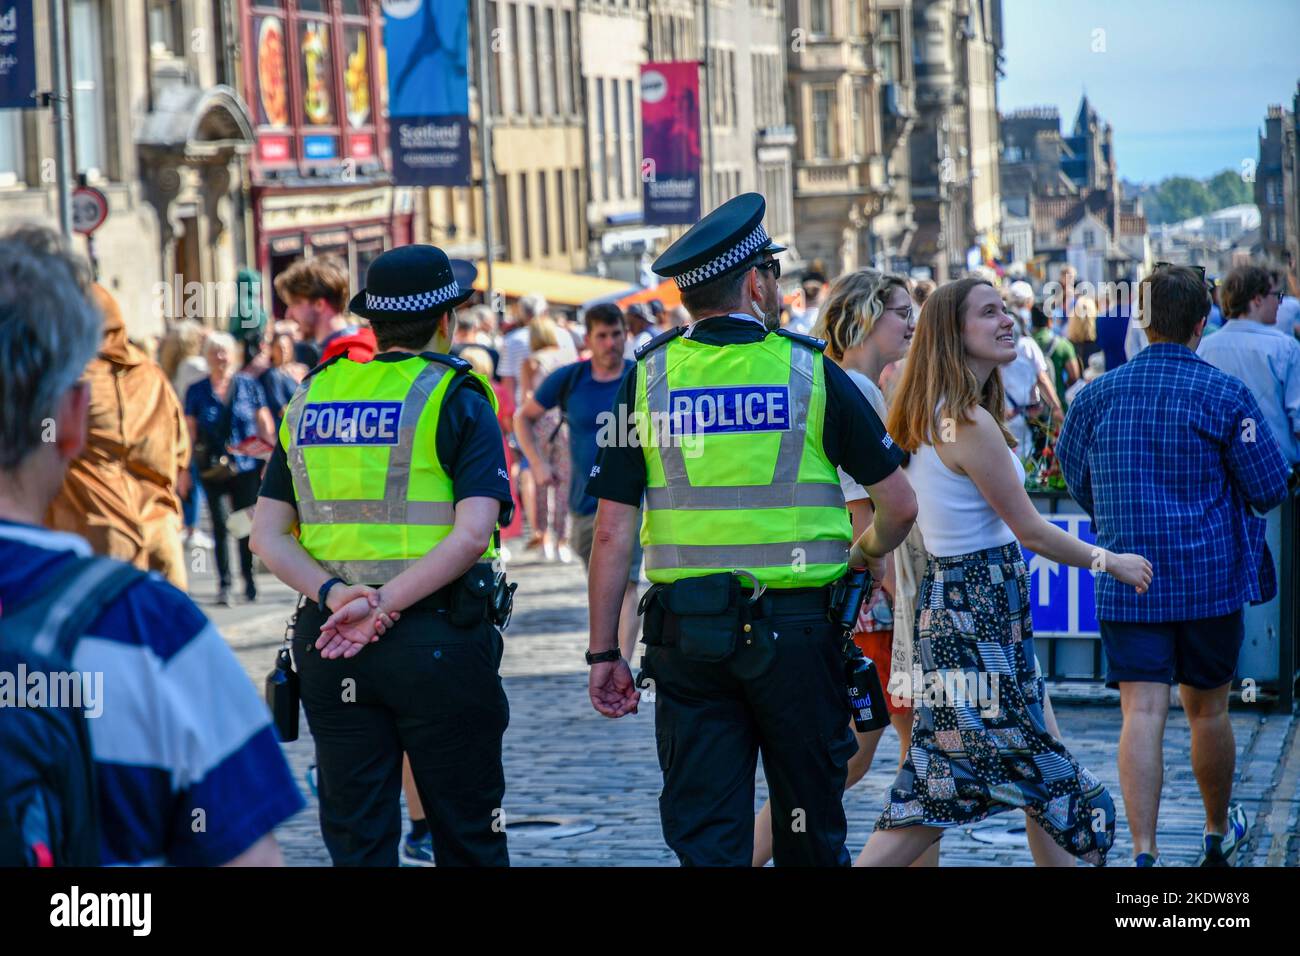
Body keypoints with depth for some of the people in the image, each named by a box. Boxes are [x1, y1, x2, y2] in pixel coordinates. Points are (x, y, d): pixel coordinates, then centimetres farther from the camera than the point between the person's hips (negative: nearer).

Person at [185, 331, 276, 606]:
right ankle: (223, 584, 4)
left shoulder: (249, 385, 3)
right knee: (219, 526, -1)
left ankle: (249, 580, 17)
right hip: (213, 470, 0)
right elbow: (190, 432, 7)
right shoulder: (197, 391, 4)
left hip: (246, 467, 0)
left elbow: (265, 425, 7)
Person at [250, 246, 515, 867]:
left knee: (356, 842, 7)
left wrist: (332, 594, -9)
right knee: (467, 838, 7)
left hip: (329, 647, 4)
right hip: (439, 644, -4)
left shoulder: (311, 399, 10)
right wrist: (383, 607, -17)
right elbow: (472, 534, -17)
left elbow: (267, 537, 4)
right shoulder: (456, 401, -4)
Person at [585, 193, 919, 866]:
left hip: (686, 634, 1)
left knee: (703, 841, 4)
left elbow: (613, 530, -2)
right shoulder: (810, 370, -1)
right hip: (796, 627, -1)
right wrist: (866, 554, 24)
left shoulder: (647, 378, 1)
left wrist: (604, 652, 4)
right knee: (811, 835, 13)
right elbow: (899, 506, 3)